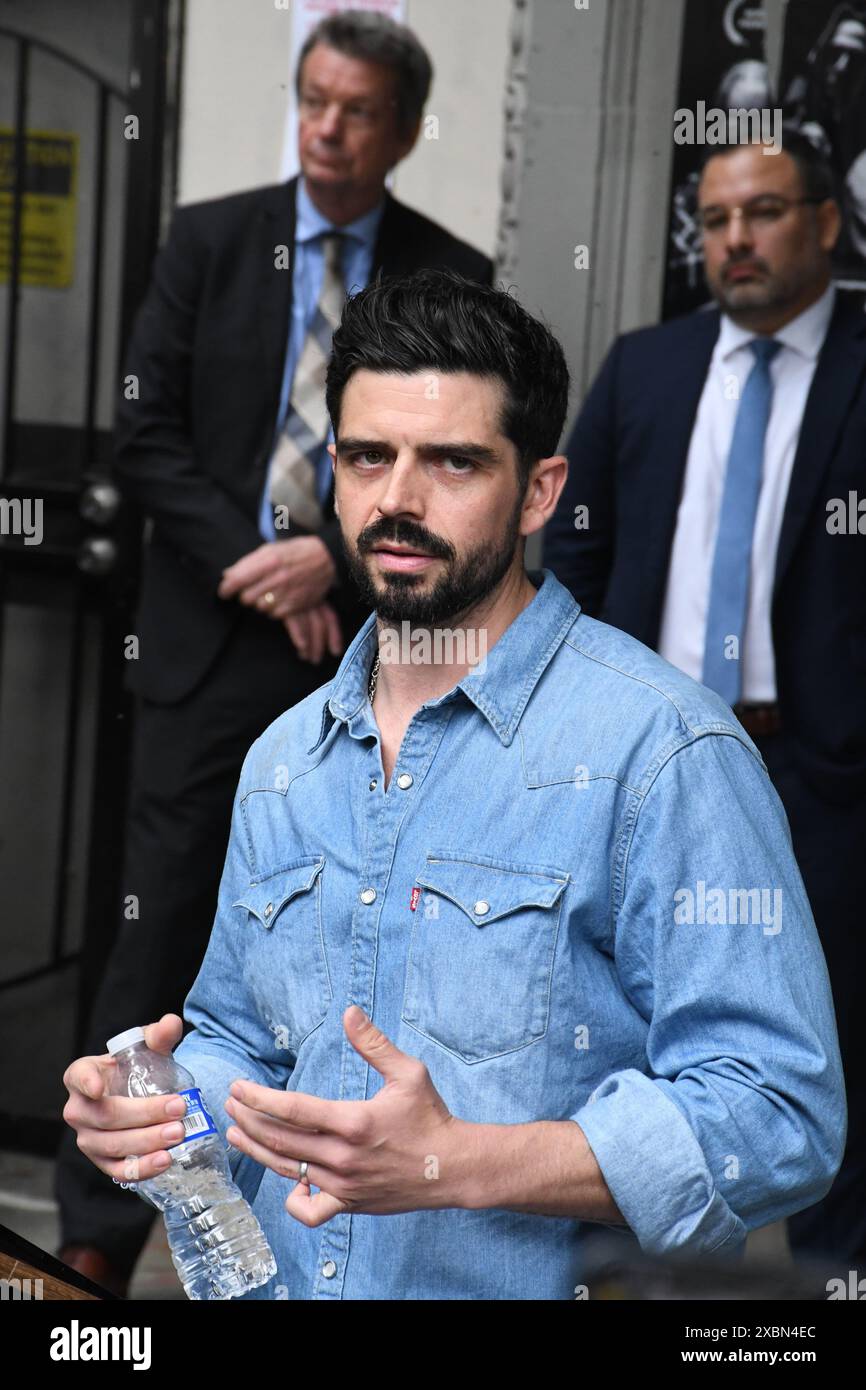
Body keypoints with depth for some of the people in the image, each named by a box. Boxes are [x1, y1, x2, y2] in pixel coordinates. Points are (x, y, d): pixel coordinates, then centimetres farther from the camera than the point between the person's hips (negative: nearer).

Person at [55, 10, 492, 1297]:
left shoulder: (452, 279, 3)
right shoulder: (208, 240, 5)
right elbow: (145, 439, 0)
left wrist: (336, 558, -14)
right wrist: (255, 572, -11)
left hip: (365, 655, 0)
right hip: (208, 645, 0)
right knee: (158, 943, 0)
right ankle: (97, 1237, 9)